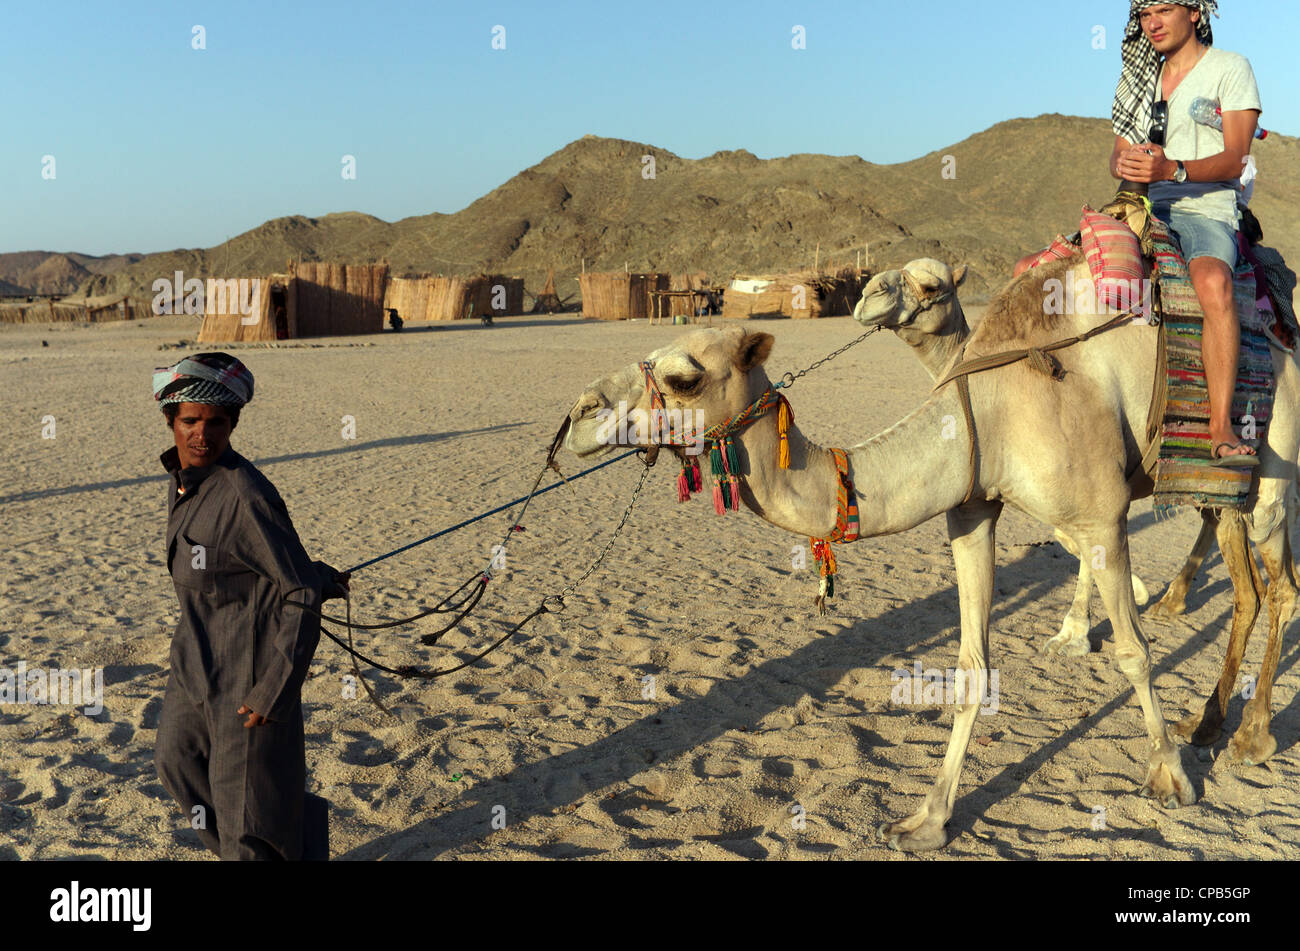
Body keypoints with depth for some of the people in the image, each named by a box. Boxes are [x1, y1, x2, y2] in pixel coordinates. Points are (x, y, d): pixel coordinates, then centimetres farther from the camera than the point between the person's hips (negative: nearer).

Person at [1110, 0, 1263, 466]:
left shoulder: (1230, 69, 3)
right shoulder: (1140, 77, 19)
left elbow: (1235, 159, -7)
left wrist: (1173, 170, -26)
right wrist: (1124, 163, -9)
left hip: (1206, 212, -5)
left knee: (1214, 283, -40)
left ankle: (1222, 430, -40)